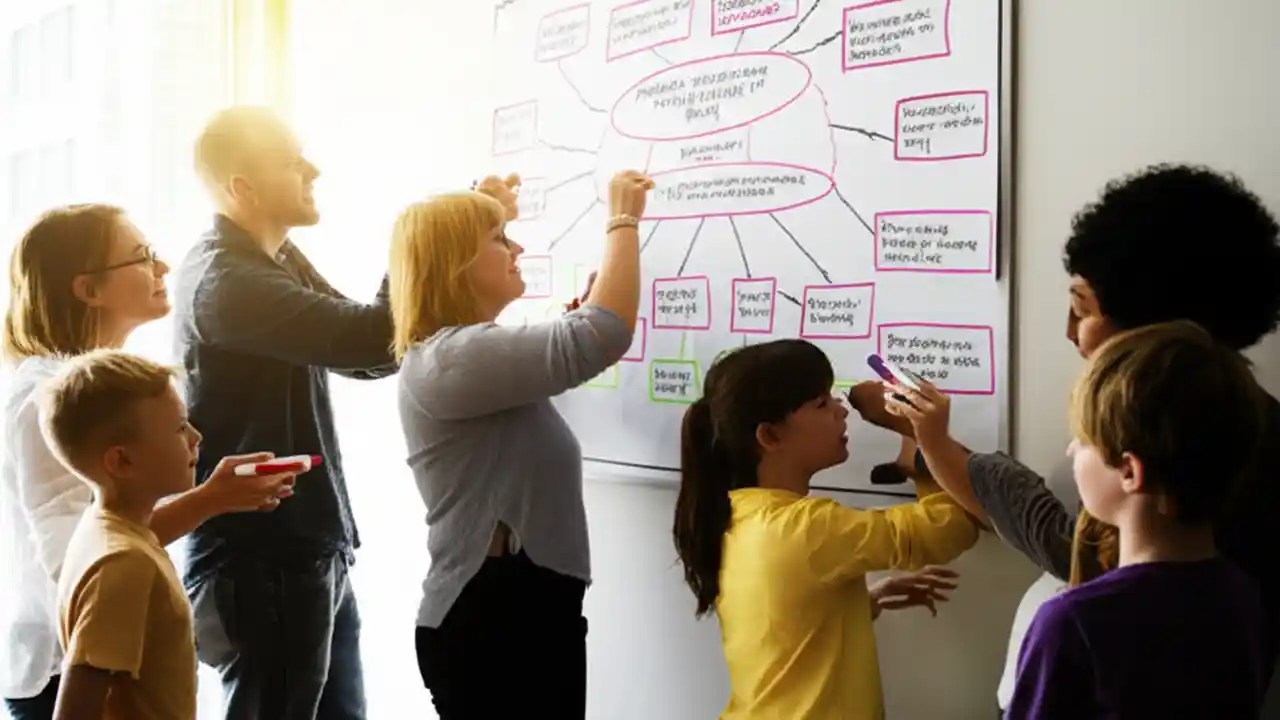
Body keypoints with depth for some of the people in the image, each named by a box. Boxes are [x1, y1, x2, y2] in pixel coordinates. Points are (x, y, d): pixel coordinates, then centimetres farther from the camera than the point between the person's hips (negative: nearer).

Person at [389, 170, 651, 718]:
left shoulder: (470, 355, 15)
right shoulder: (448, 359, -19)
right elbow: (603, 337, -26)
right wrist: (623, 221, -14)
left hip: (527, 604, 10)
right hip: (489, 617, -10)